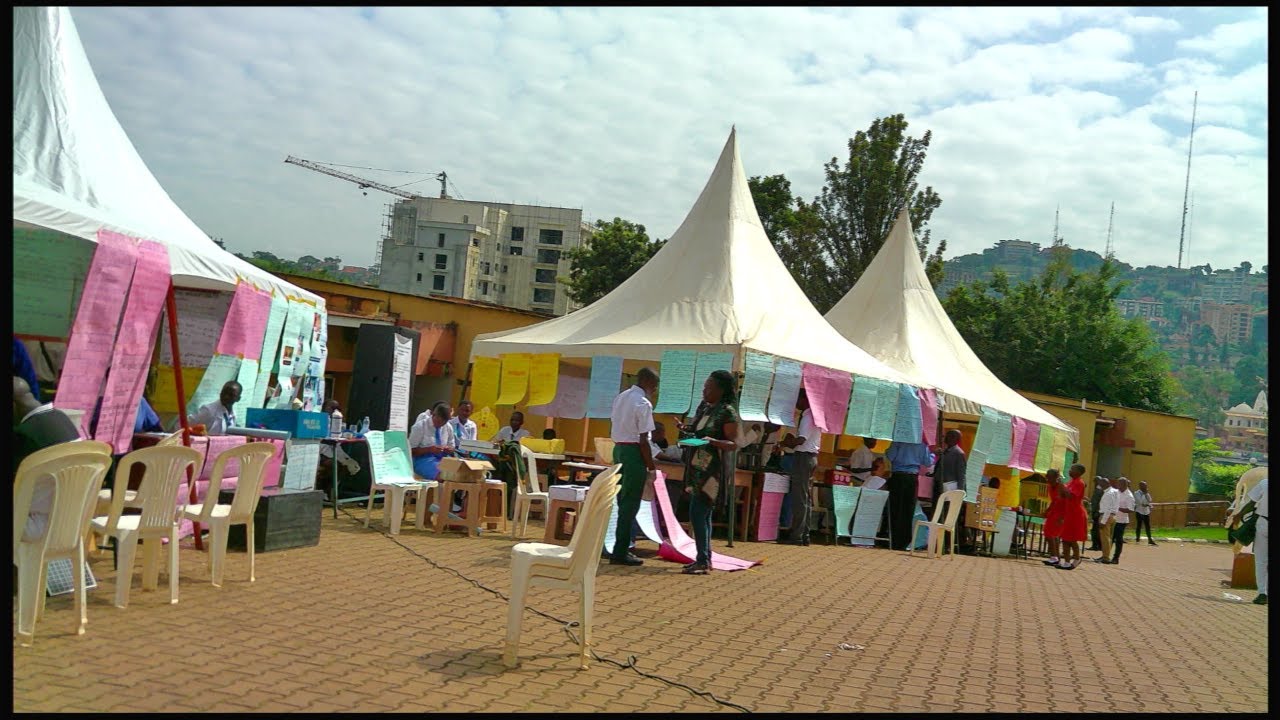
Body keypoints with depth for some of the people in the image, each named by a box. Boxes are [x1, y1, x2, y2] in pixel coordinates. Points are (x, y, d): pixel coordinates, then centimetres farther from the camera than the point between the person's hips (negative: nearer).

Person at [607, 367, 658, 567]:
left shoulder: (620, 397, 11)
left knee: (623, 500, 16)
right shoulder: (643, 404, -14)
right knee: (630, 503, -2)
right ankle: (620, 552, 0)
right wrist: (651, 466, -10)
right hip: (633, 452, -8)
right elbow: (643, 439, -16)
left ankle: (621, 547, 24)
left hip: (618, 448, 8)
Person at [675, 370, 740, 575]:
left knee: (697, 513, -11)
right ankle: (704, 558, 19)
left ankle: (703, 562, -7)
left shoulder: (727, 412, -14)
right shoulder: (704, 406, 10)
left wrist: (713, 441, -30)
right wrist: (685, 429, 1)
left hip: (713, 468, -8)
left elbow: (733, 444, -15)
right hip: (698, 465, 8)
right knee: (703, 513, 12)